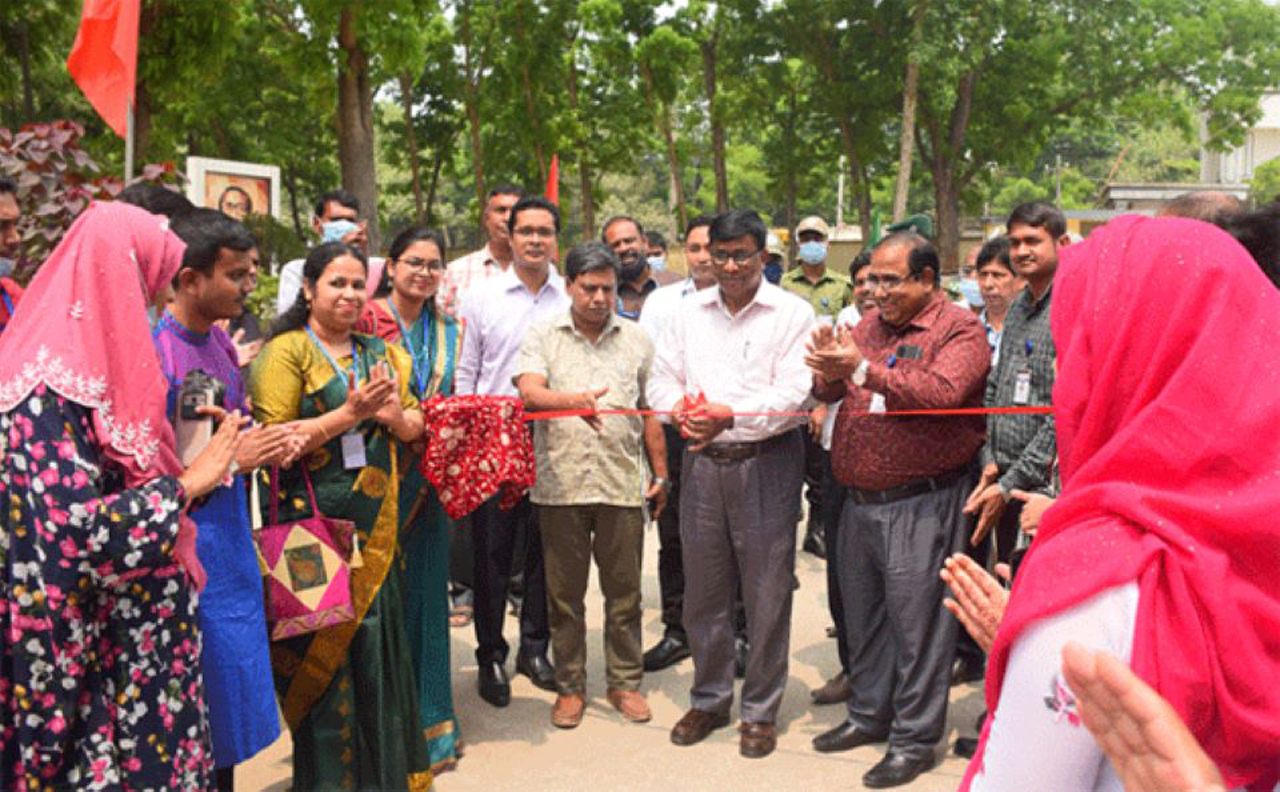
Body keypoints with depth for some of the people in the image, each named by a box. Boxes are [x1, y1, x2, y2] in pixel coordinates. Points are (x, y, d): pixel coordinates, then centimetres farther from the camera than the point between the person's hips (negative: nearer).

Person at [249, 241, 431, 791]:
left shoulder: (379, 352, 15)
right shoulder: (287, 351, -5)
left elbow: (415, 425, 16)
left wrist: (394, 415, -7)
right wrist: (350, 413, -19)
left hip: (376, 528, 6)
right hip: (314, 525, -5)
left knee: (379, 647, 11)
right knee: (326, 651, 1)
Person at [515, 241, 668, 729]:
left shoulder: (636, 340, 12)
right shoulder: (543, 336, 5)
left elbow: (649, 412, 15)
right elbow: (529, 393, -12)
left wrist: (660, 474, 12)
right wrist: (575, 401, -32)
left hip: (622, 484, 1)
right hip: (560, 484, -1)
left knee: (624, 592, 8)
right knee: (564, 594, 8)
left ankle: (625, 682, 24)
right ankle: (570, 687, 22)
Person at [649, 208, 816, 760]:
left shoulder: (792, 314, -2)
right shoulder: (689, 313, 12)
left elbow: (793, 394, -12)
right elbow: (662, 379, 10)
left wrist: (729, 414, -22)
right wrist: (682, 409, -12)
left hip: (766, 463, -4)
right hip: (702, 461, 4)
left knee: (766, 591, 3)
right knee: (703, 588, 12)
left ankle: (760, 710, 19)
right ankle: (709, 699, 29)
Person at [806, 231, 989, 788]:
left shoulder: (958, 329, -6)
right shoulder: (871, 324, 14)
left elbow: (942, 392, -23)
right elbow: (832, 391, 12)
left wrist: (864, 369, -25)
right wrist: (829, 373, -11)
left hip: (919, 505, -7)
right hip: (859, 499, 7)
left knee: (915, 620, -1)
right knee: (863, 612, 16)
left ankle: (914, 740, 13)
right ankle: (869, 715, 33)